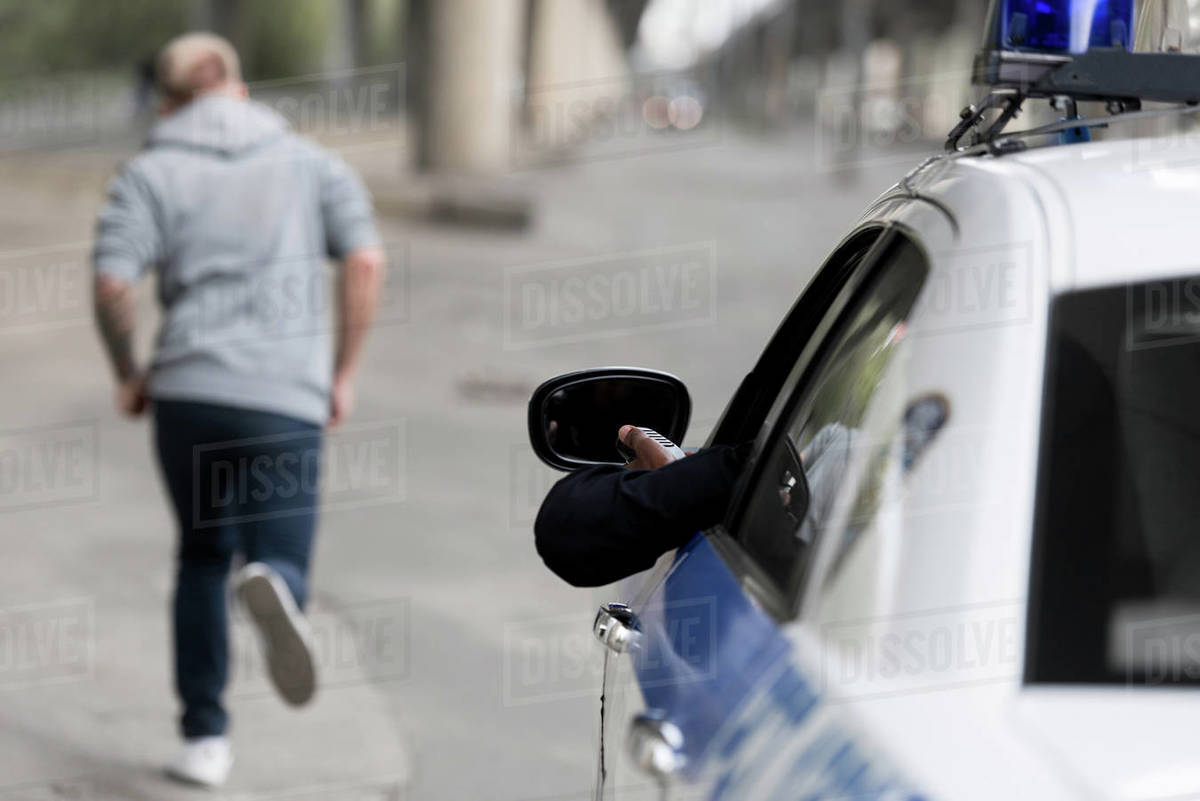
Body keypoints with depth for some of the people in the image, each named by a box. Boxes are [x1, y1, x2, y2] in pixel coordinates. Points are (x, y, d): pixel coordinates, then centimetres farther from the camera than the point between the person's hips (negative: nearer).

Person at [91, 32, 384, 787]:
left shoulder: (150, 173, 7)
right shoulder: (310, 163, 13)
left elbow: (113, 283, -7)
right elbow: (366, 260, -1)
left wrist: (128, 372, 9)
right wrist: (344, 372, 6)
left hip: (186, 391, 1)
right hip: (285, 397, -1)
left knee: (202, 556, 20)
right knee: (282, 561, 3)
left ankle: (205, 737, 14)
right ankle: (272, 586, -36)